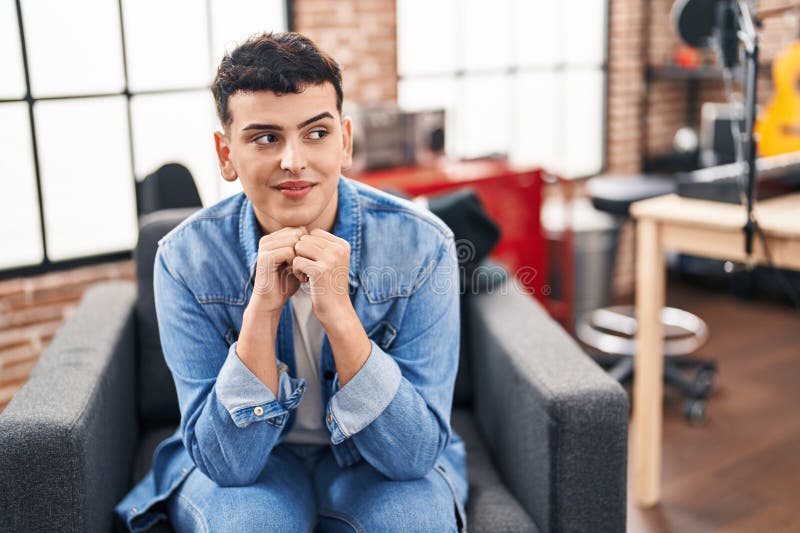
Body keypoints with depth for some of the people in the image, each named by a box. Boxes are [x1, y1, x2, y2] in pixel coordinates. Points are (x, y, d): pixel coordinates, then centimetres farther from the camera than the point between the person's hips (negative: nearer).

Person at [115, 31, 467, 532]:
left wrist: (337, 312, -37)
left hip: (377, 460, 1)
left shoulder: (421, 245, -21)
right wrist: (262, 309, -35)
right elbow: (226, 461, -22)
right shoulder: (187, 258, -19)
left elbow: (417, 453, -24)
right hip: (248, 462, 0)